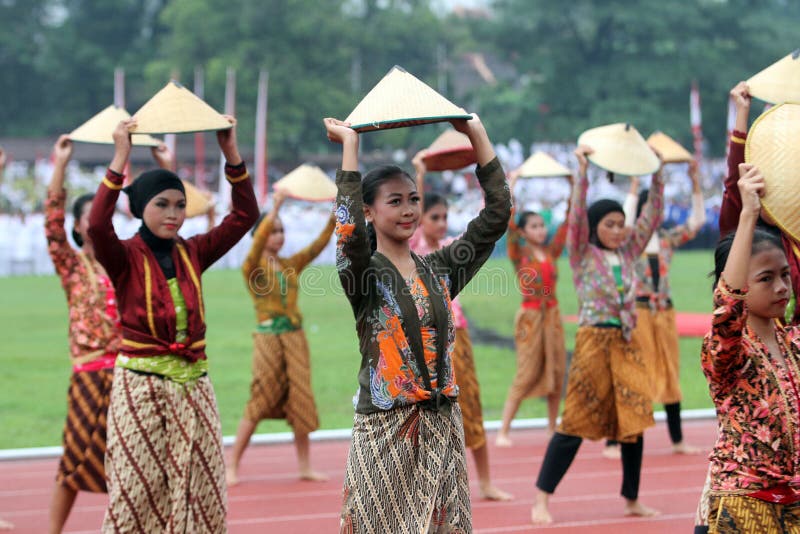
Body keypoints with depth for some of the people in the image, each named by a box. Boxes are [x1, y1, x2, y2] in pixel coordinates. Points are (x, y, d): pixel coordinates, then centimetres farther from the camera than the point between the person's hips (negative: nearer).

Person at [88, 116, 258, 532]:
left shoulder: (192, 254, 8)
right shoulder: (126, 257, -5)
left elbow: (244, 215, 4)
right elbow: (97, 224, -25)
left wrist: (231, 153, -4)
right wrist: (120, 158, -25)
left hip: (192, 384, 4)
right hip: (140, 385, -4)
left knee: (199, 492, 4)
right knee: (138, 490, -2)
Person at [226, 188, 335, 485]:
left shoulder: (292, 265, 11)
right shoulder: (253, 267, -5)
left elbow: (319, 244, 5)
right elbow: (258, 242, -23)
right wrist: (275, 207, -30)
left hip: (295, 338, 5)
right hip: (269, 338, -5)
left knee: (300, 401, 4)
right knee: (260, 403, -6)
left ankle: (304, 465, 9)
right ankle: (232, 466, 0)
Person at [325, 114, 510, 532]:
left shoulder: (438, 271, 9)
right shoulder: (366, 273, -4)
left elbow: (497, 215, 5)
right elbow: (350, 231, -26)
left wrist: (477, 136, 2)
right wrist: (350, 145, -21)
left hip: (442, 426, 5)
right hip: (384, 430, -5)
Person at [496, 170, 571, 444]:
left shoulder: (552, 252, 9)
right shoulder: (520, 253, -4)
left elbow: (569, 221, 9)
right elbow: (508, 220, -14)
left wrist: (573, 186, 5)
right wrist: (511, 185, -15)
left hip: (552, 314, 5)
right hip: (530, 315, -5)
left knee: (556, 374, 5)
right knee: (526, 375, -8)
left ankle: (553, 428, 15)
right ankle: (503, 432, -5)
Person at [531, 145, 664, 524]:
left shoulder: (627, 253, 12)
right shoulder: (583, 255, 0)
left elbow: (653, 215, 12)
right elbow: (577, 215, -14)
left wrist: (656, 171, 6)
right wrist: (582, 171, -20)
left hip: (627, 343, 5)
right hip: (593, 340, -5)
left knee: (634, 419, 3)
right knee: (578, 421, -6)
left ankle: (632, 500, 14)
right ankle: (541, 500, -3)